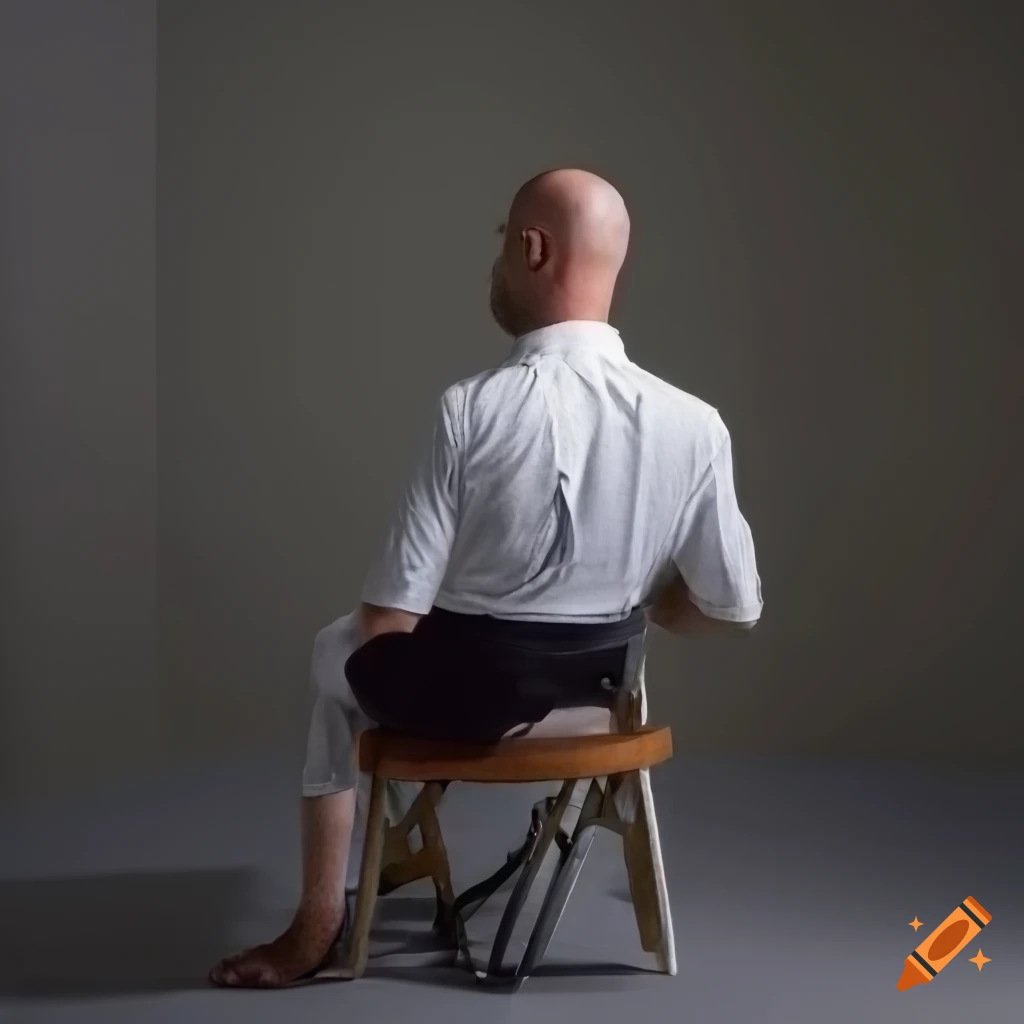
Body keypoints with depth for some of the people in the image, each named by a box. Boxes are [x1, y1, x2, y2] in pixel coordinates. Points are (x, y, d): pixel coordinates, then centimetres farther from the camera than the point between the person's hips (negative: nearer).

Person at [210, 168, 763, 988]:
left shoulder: (473, 409, -24)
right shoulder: (693, 425, -15)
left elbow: (390, 621, -20)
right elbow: (733, 609, -6)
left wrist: (369, 643, 4)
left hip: (459, 695, -4)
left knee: (340, 652, 31)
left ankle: (321, 920, 33)